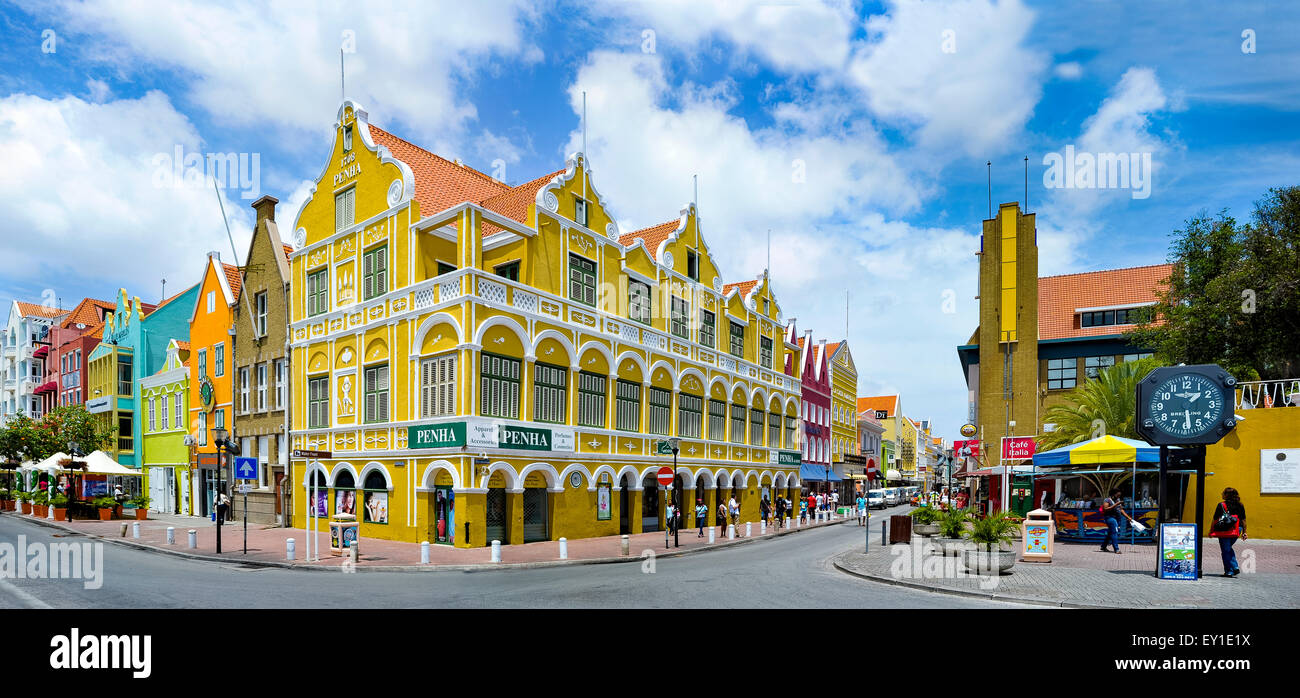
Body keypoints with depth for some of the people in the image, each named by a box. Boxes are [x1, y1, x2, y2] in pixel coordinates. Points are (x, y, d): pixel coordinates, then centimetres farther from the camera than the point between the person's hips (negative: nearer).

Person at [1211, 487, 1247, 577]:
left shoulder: (1221, 505, -7)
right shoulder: (1240, 506, 5)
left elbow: (1215, 520, -7)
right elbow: (1243, 520, 8)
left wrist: (1211, 531, 1)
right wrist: (1244, 532, 15)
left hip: (1224, 531, -5)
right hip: (1236, 531, 5)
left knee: (1225, 551, 4)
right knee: (1228, 549, 23)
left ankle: (1229, 571, 6)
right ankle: (1235, 567, 13)